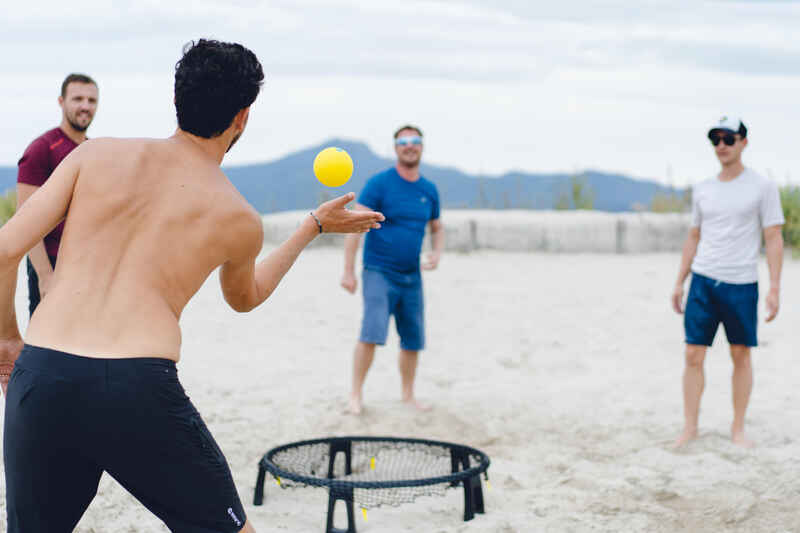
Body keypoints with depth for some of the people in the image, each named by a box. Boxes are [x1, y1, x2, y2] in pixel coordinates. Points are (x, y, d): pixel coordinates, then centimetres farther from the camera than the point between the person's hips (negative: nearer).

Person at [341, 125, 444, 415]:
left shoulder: (429, 190, 8)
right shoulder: (379, 184, -8)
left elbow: (437, 228, 23)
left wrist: (437, 254, 1)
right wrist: (348, 271, -15)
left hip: (411, 277, 5)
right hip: (379, 272, -5)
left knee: (413, 340, 7)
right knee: (372, 333, -18)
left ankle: (408, 394, 25)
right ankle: (356, 394, -6)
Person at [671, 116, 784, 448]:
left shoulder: (762, 188, -1)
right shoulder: (702, 191, 11)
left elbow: (774, 239, -4)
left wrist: (774, 289, -11)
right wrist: (679, 283, 12)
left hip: (741, 284, -3)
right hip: (702, 281, 3)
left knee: (741, 356, 5)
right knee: (693, 355, -1)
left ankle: (738, 428, 15)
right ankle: (690, 427, 7)